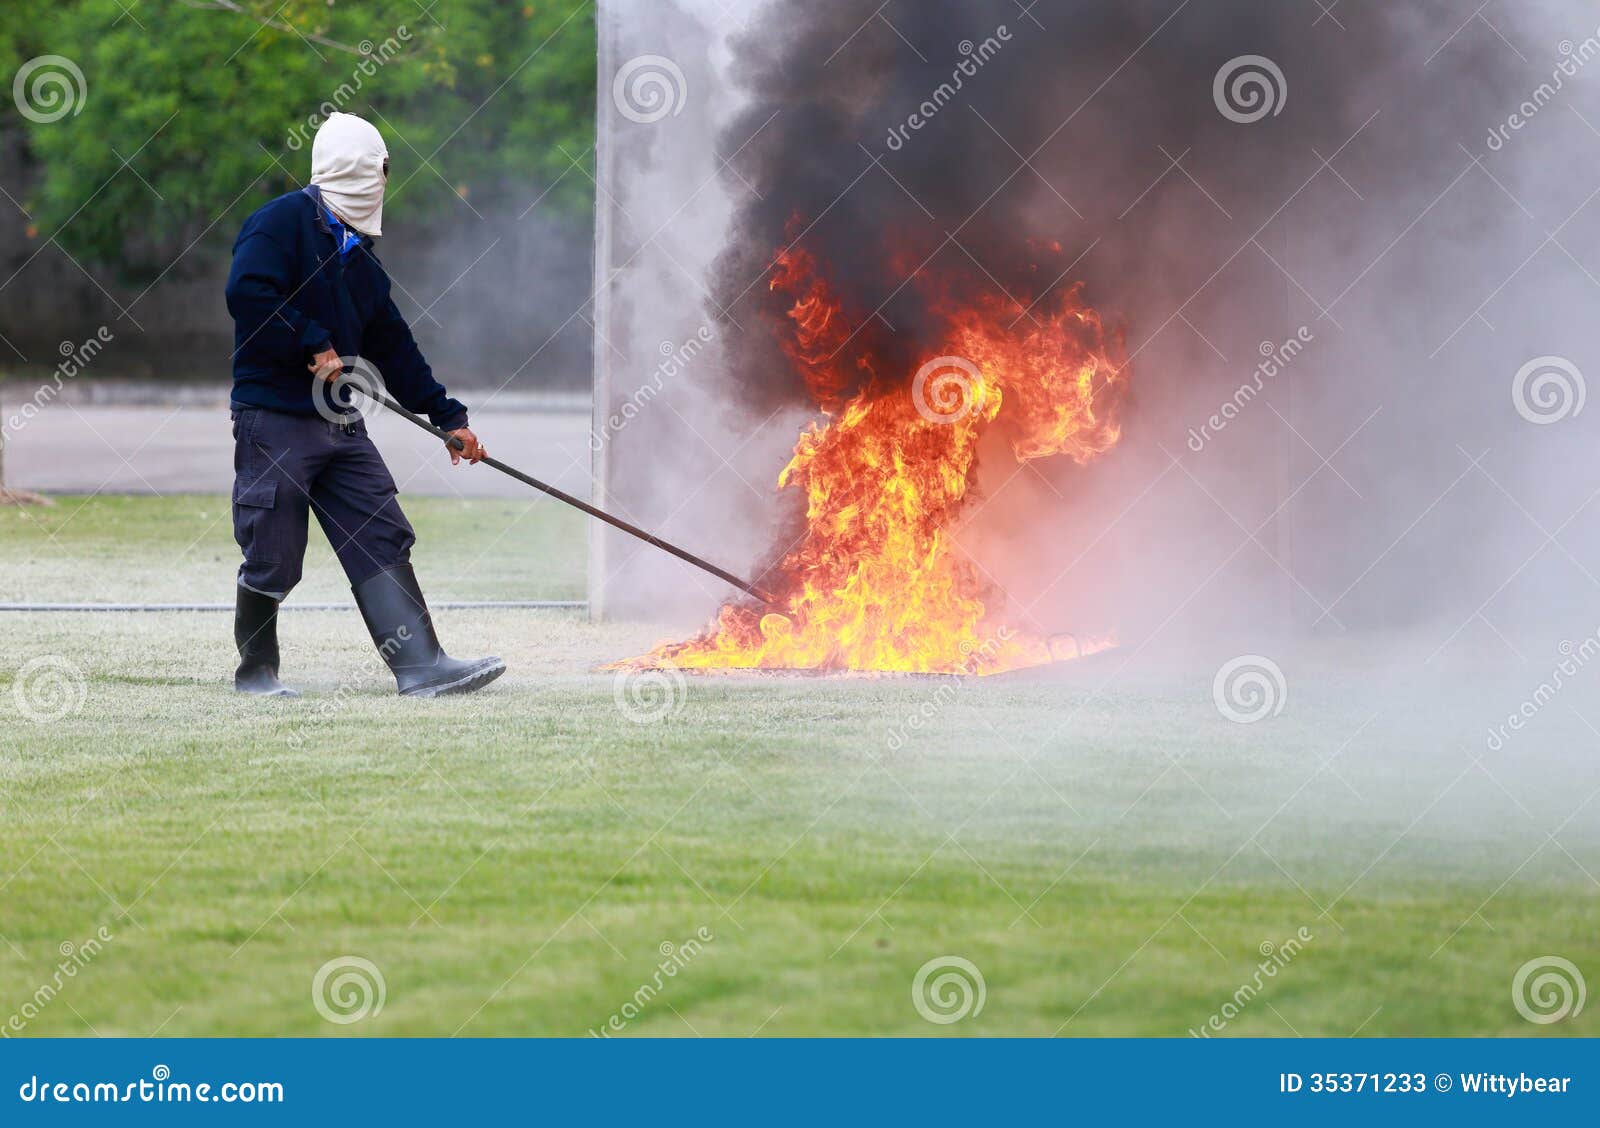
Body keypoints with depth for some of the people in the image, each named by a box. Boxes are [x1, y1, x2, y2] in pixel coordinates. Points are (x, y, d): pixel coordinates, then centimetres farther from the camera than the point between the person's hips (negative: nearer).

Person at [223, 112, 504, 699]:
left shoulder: (360, 261, 18)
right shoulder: (283, 221, -8)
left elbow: (394, 347, 22)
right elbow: (247, 292, -23)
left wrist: (447, 415, 19)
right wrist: (314, 344, -18)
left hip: (339, 423, 8)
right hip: (274, 418, -8)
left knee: (383, 540, -1)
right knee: (273, 557, -3)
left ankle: (420, 666, -6)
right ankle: (255, 671, 14)